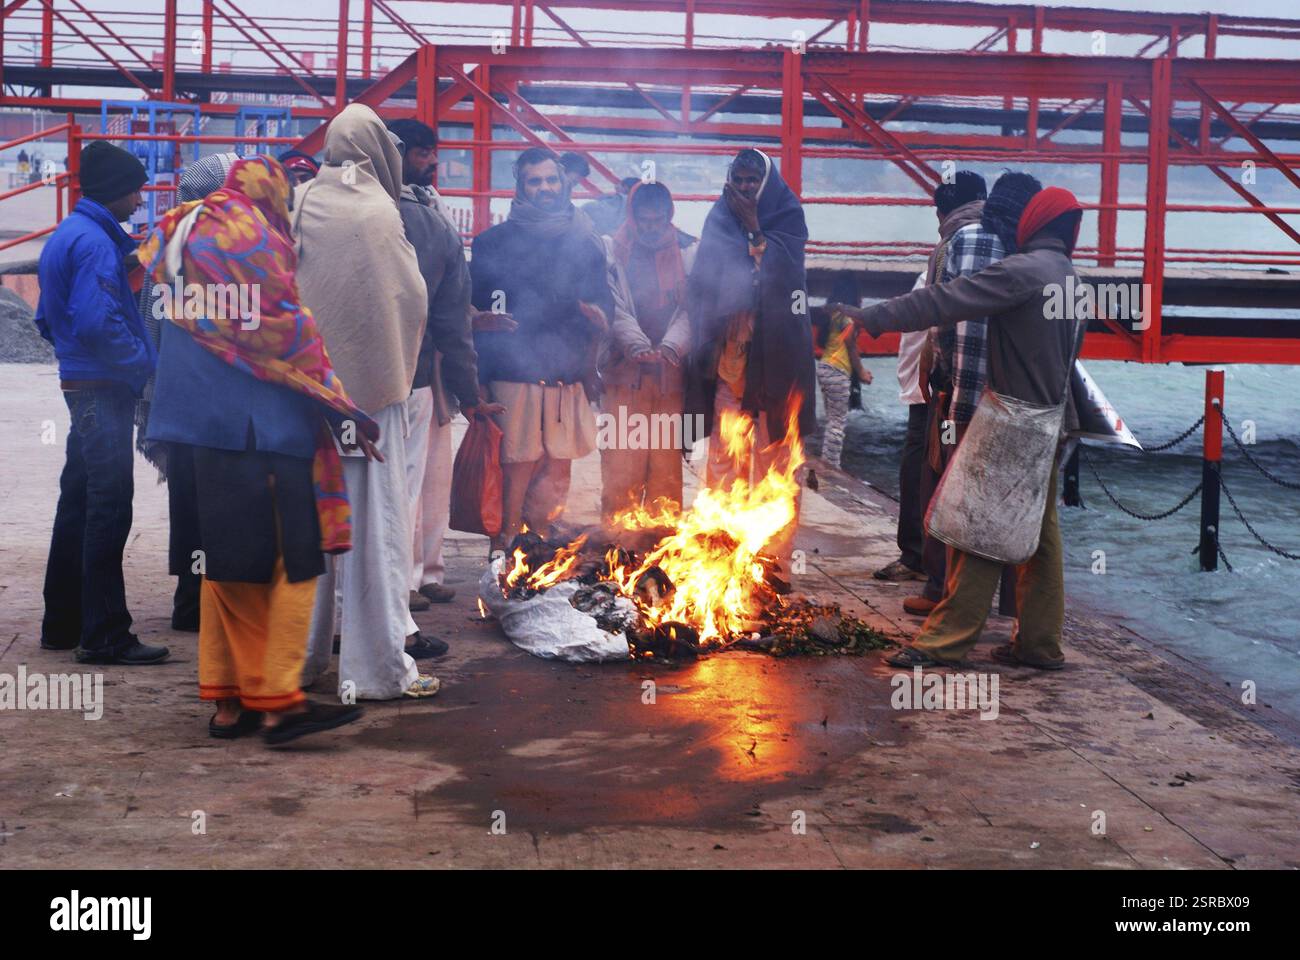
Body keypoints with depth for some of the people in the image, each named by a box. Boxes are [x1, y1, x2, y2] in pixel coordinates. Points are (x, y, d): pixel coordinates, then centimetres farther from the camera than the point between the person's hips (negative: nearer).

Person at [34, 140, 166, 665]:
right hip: (106, 388, -10)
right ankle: (105, 635, -5)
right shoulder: (95, 242, -16)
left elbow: (47, 317, 22)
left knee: (79, 504, 16)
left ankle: (62, 623, 24)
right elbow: (97, 322, -24)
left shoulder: (65, 236, 16)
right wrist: (146, 361, -14)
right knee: (109, 508, -8)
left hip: (80, 384, 10)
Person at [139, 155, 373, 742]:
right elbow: (289, 330, -11)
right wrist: (341, 407, -7)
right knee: (293, 559, -4)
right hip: (257, 422, -8)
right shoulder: (249, 232, -9)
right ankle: (277, 699, -6)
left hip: (198, 423, 9)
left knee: (228, 560, 12)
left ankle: (227, 699, 14)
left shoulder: (176, 236, 16)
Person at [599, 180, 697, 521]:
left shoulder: (689, 251, 9)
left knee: (667, 461, 4)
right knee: (621, 462, -4)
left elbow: (692, 307, 0)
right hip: (626, 372, -1)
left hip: (672, 372, 1)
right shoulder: (612, 250, 6)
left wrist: (672, 344, -18)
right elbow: (615, 307, -3)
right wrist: (636, 343, -21)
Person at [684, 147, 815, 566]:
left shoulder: (786, 218, 5)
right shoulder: (720, 220, 11)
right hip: (728, 354, 3)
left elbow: (780, 271, -9)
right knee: (724, 455, 1)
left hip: (775, 354, -2)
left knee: (773, 456, -2)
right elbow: (703, 281, 6)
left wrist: (754, 229, -9)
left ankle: (774, 558, 2)